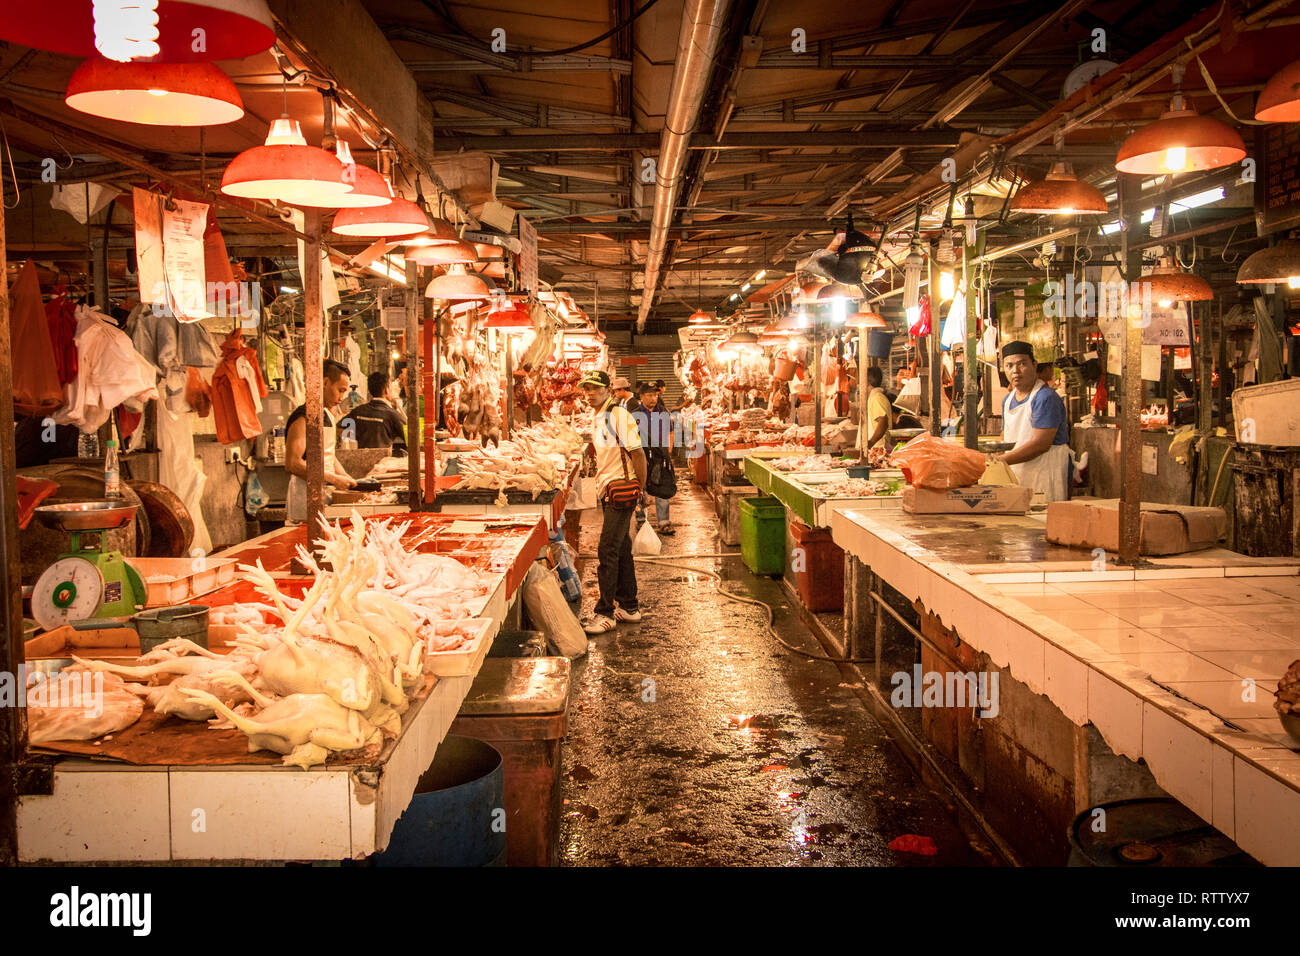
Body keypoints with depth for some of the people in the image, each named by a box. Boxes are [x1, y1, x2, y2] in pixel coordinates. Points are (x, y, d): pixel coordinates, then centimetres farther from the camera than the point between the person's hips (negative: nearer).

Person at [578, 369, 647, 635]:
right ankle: (629, 607, 24)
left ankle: (605, 612, -3)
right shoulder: (599, 418, 13)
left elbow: (637, 453, -17)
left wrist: (640, 489, -15)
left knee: (608, 551, -9)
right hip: (607, 491, 10)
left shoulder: (619, 415, -16)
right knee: (621, 549, 14)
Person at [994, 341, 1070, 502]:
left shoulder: (1046, 398, -12)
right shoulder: (1008, 399, 15)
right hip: (1015, 475, 7)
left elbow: (1041, 444, -19)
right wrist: (991, 458, 1)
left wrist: (1002, 460, -20)